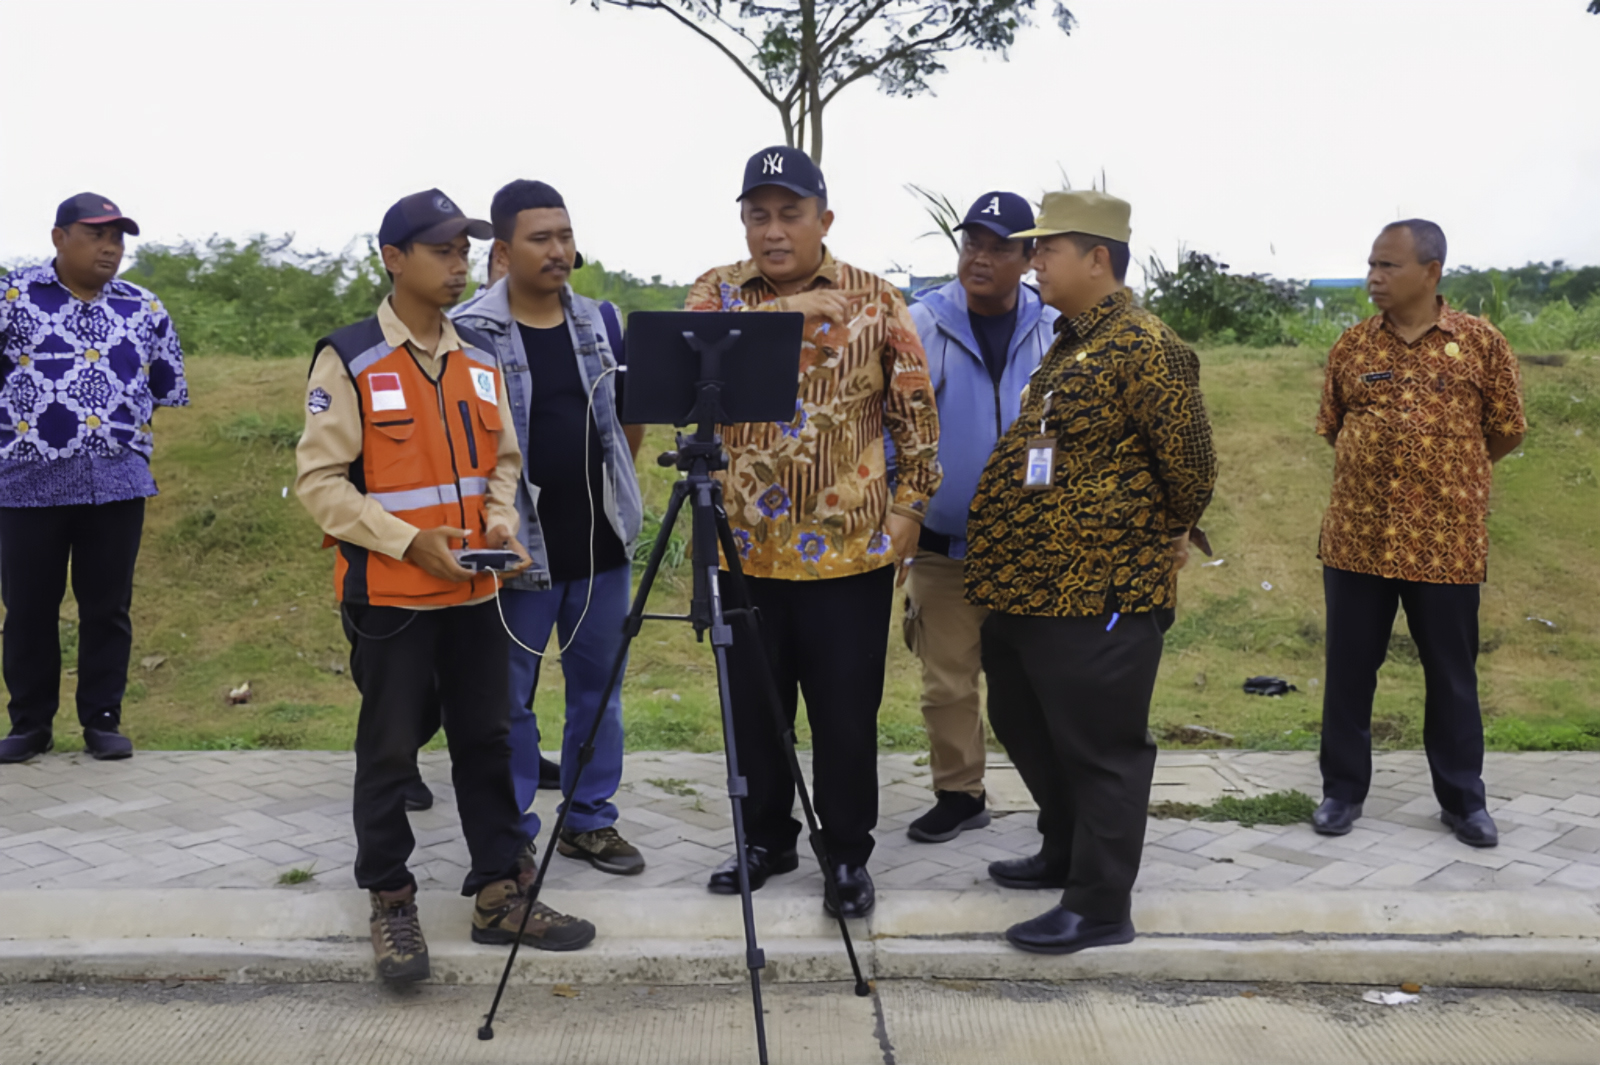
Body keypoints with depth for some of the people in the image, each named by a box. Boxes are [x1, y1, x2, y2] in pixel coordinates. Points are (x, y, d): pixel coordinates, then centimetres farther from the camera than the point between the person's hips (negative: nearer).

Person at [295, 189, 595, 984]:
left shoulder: (481, 359, 9)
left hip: (473, 590, 6)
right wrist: (411, 542, -19)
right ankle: (390, 903, 21)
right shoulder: (349, 359, -8)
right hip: (388, 594, -5)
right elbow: (319, 478, -11)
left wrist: (500, 526, -3)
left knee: (487, 740, 11)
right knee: (389, 752, 5)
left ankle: (500, 894, 22)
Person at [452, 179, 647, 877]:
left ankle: (590, 820, 28)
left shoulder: (604, 323, 7)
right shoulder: (467, 332, -8)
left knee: (598, 686, 13)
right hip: (517, 547, -4)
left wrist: (616, 493, 13)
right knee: (509, 698, 5)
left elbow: (630, 415, 19)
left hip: (601, 541, 5)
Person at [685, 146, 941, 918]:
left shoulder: (876, 300, 0)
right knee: (752, 707, 14)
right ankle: (765, 839, 33)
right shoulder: (717, 293, 6)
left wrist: (908, 503, -2)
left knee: (846, 712, 6)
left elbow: (915, 413, 2)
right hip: (744, 545, 2)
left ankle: (848, 854, 24)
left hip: (849, 546, -2)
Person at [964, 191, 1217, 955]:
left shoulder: (1143, 347, -15)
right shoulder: (1070, 344, 15)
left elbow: (1189, 461, -14)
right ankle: (1065, 854, 38)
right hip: (1026, 582, 10)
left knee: (1097, 746, 0)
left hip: (1098, 591, -10)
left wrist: (1170, 535, 2)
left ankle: (1100, 906, 12)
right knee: (1024, 724, 20)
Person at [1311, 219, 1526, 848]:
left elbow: (1506, 432, 5)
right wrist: (1375, 470, 9)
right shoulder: (1352, 345, 3)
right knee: (1349, 669, 9)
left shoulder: (1480, 343, -2)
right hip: (1355, 537, 2)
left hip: (1444, 543, -2)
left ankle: (1463, 799, 25)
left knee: (1452, 674, 10)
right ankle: (1343, 789, 24)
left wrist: (1445, 477, 11)